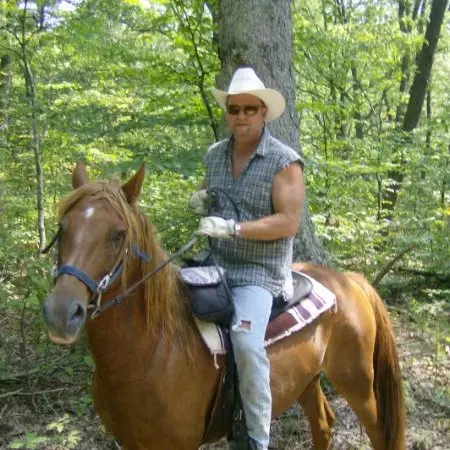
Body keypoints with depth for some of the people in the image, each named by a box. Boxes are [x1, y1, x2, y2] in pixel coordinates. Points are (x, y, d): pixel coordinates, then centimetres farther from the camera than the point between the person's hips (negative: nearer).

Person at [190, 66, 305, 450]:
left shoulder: (285, 162, -11)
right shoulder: (214, 155, 8)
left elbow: (289, 223, -18)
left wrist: (232, 228, -26)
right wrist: (201, 202, -1)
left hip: (259, 271, -7)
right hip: (215, 262, 7)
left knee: (245, 341, -29)